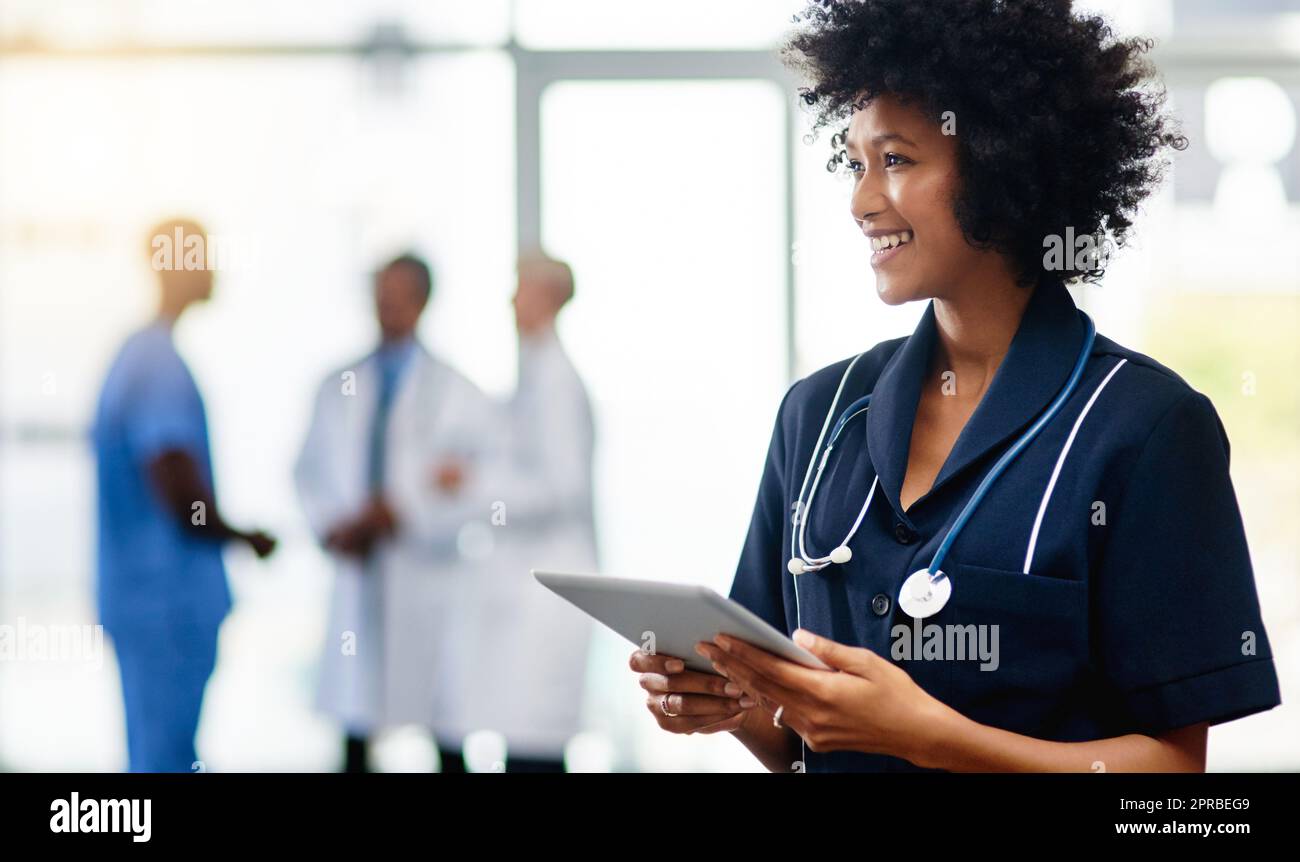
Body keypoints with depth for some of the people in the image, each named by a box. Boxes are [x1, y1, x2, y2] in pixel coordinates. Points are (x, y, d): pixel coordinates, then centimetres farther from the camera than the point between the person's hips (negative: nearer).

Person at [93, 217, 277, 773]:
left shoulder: (134, 356, 13)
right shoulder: (162, 367, -18)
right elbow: (183, 497, -23)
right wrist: (246, 537, -6)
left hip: (138, 596, 10)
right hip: (171, 601, -10)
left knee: (157, 753, 15)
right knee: (164, 756, -5)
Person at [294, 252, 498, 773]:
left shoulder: (457, 393, 1)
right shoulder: (340, 389, 11)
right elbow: (310, 471, 13)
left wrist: (404, 514, -12)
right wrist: (332, 526, -5)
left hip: (429, 578, -3)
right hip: (359, 575, 3)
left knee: (443, 722, -4)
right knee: (354, 720, 4)